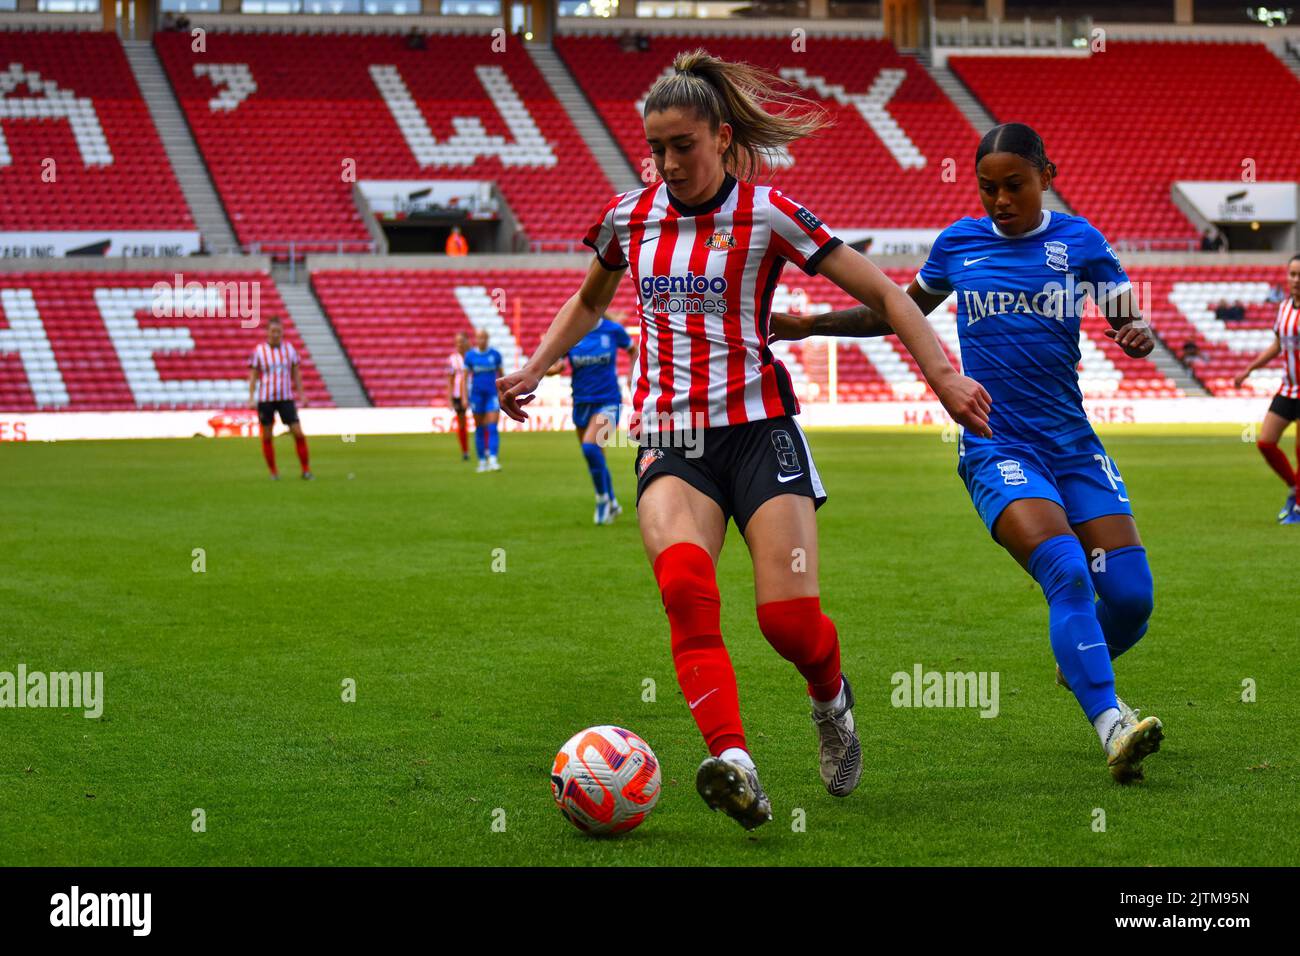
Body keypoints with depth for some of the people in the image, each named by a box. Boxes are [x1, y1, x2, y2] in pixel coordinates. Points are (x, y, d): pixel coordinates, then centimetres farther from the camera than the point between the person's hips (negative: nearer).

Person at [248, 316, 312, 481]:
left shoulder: (289, 348, 5)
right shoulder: (259, 351, -1)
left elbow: (296, 373, 12)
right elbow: (253, 376, 2)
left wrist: (302, 395, 8)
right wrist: (251, 398, -6)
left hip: (286, 398, 1)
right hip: (265, 399, -1)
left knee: (298, 433, -6)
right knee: (267, 436, 3)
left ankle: (305, 470, 2)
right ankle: (273, 472, 14)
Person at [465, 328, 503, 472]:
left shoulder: (495, 354, 3)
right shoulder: (470, 356, 1)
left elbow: (501, 376, 11)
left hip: (493, 394, 0)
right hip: (476, 394, 0)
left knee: (492, 427, -12)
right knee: (480, 429, 6)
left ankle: (493, 460, -17)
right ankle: (482, 460, 16)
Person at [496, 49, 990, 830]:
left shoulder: (768, 214, -4)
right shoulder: (630, 217, 9)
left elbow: (884, 295, -2)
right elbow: (590, 302, 31)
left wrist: (942, 376, -13)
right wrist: (535, 368, 18)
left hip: (758, 426, -2)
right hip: (667, 436, 2)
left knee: (790, 617, -12)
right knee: (683, 578, -29)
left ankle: (832, 700, 25)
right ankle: (732, 761, -41)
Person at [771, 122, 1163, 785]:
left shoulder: (1078, 240, 6)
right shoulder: (959, 242, 7)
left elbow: (1128, 319, 8)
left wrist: (1137, 333, -16)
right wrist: (807, 325, 20)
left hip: (1073, 443, 2)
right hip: (996, 449, -2)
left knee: (1131, 598, -6)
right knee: (1067, 574, -26)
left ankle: (1080, 665, 28)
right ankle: (1111, 727, -30)